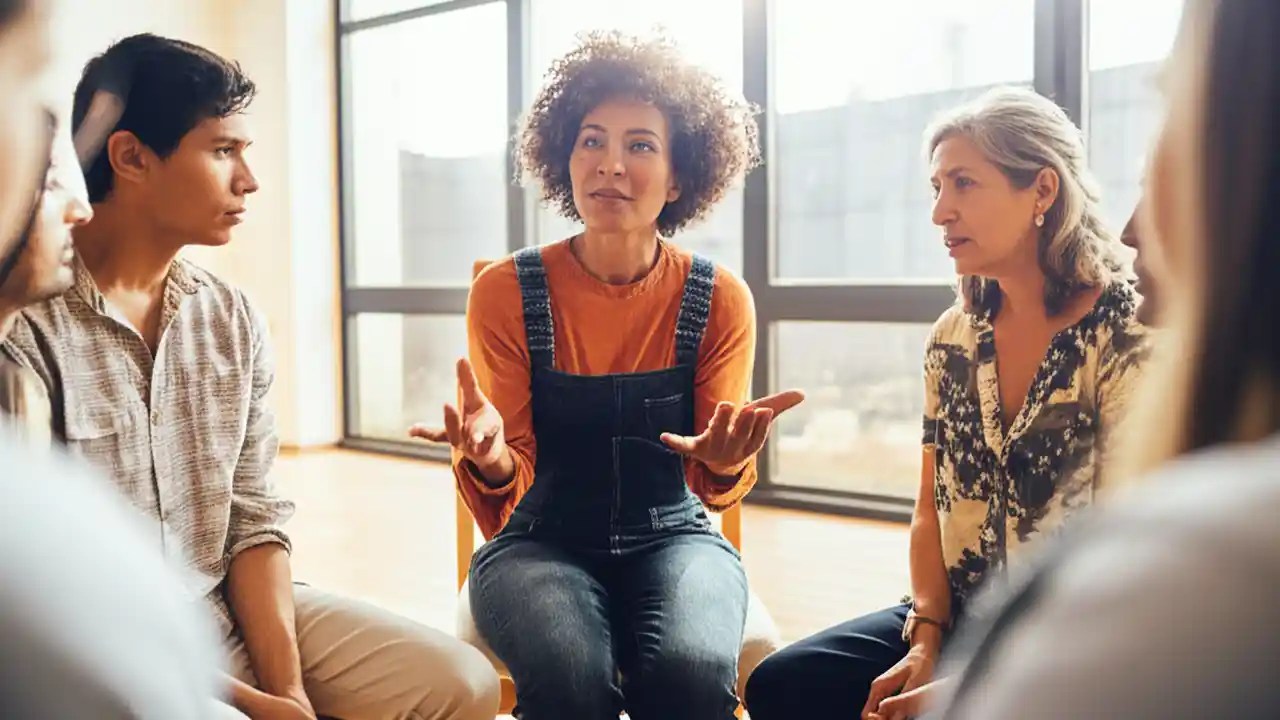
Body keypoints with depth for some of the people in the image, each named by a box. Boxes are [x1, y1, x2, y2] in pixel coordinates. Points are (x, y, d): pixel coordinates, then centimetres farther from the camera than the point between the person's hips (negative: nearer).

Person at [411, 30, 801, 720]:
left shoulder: (719, 300, -6)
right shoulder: (505, 292, -8)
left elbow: (715, 485, -6)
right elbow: (511, 484, -8)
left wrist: (724, 462, -31)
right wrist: (490, 459, -32)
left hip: (674, 539, 1)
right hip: (543, 544, 0)